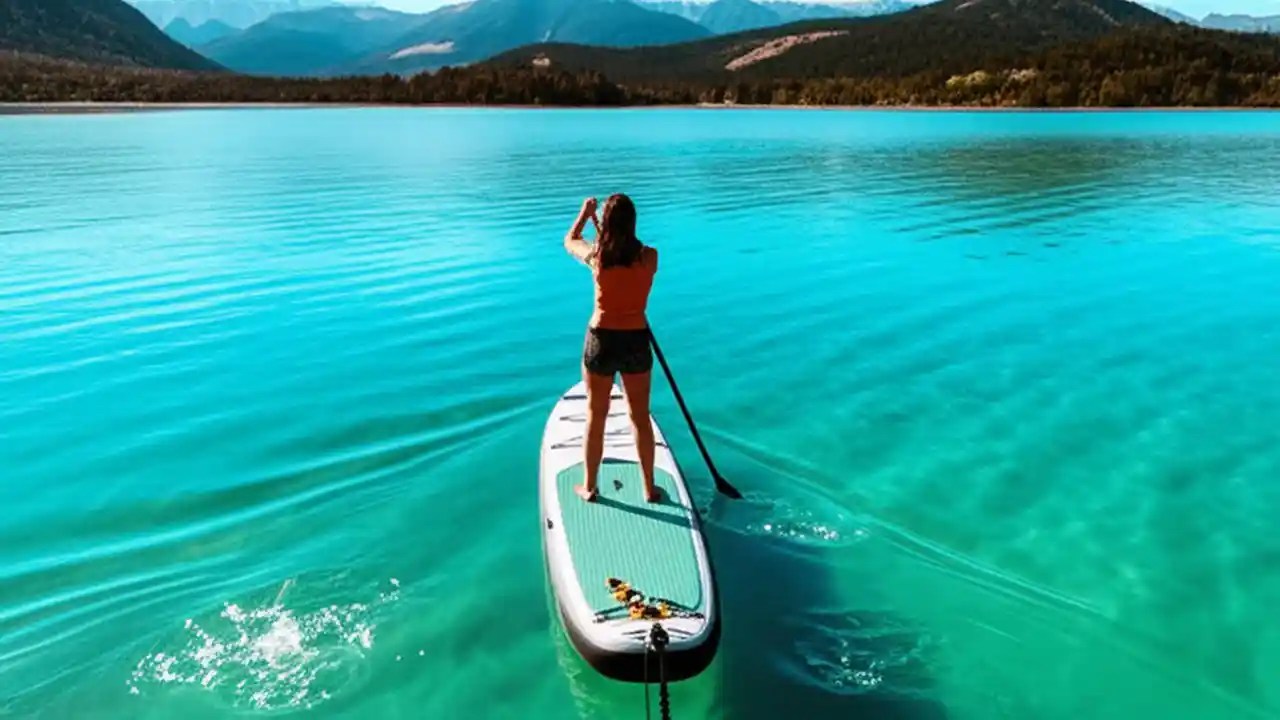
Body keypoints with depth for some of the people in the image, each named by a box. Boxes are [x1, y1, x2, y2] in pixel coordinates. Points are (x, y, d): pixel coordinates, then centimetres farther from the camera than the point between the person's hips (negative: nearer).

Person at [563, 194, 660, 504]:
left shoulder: (595, 255, -11)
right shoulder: (650, 257, -9)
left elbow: (569, 241, 12)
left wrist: (585, 213, 28)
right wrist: (602, 228, 24)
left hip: (601, 341, -1)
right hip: (637, 342, 1)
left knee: (596, 417, 13)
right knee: (640, 417, 15)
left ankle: (590, 487, 26)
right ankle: (650, 488, 26)